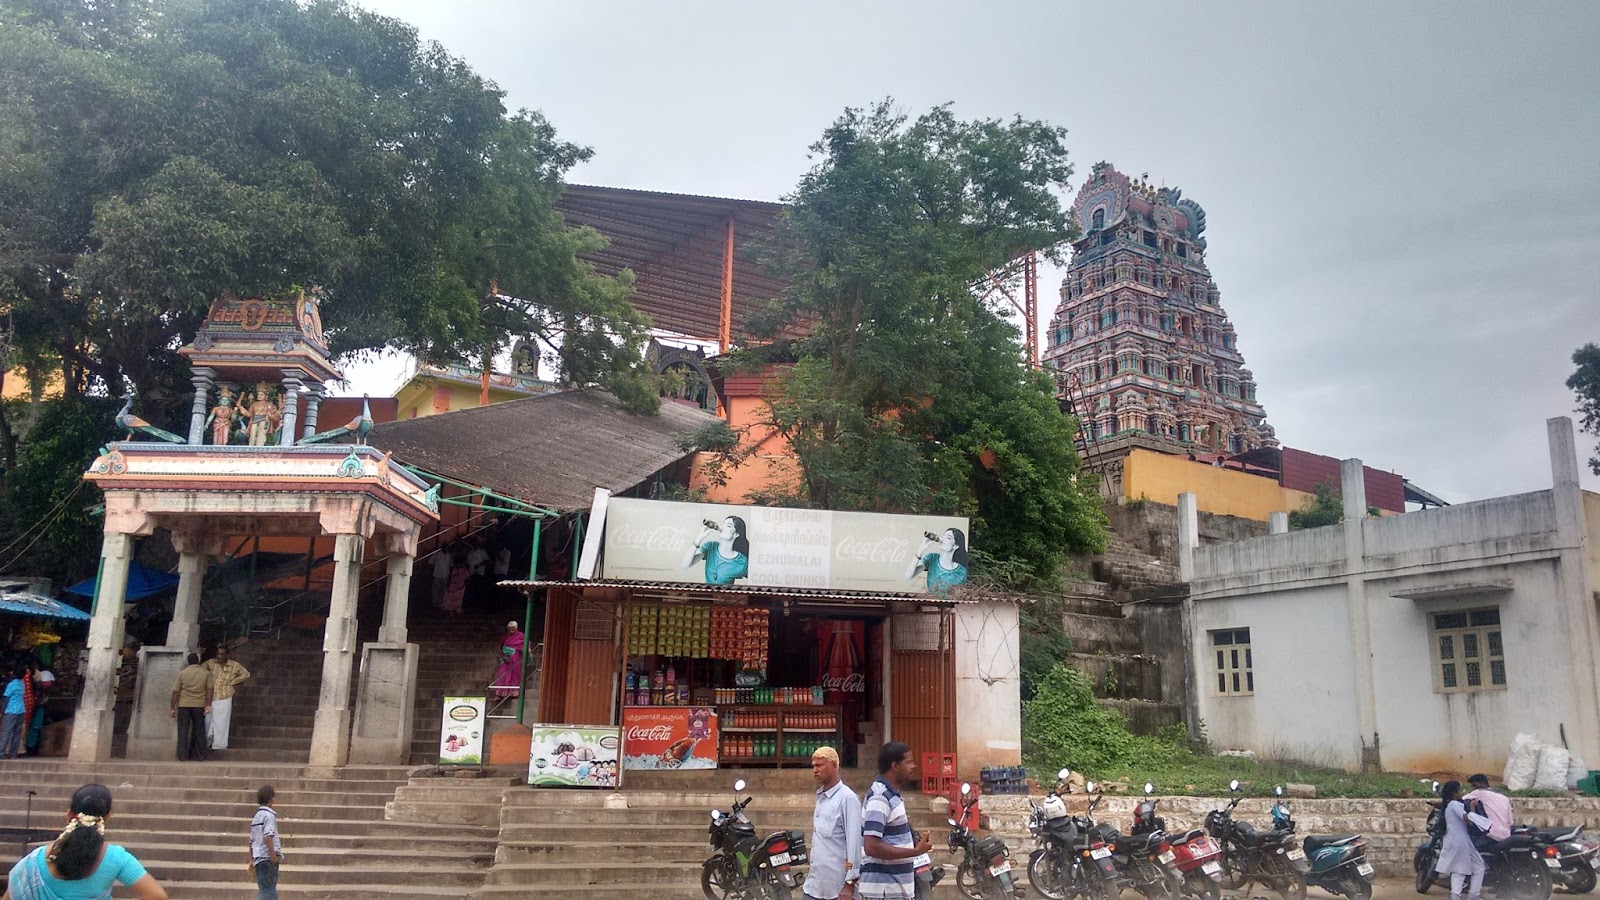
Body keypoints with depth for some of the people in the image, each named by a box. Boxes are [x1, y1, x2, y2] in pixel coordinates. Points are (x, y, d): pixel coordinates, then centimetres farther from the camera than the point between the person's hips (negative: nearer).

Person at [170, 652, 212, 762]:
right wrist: (208, 705, -6)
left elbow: (175, 692, 0)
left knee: (183, 731, 3)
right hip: (200, 705, 1)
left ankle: (183, 756, -1)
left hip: (184, 705, -1)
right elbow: (209, 689, -6)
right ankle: (200, 755, 11)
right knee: (199, 731, 9)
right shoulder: (206, 673, 1)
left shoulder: (182, 673, 1)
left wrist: (173, 708, 4)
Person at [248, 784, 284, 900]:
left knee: (264, 889, 12)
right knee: (269, 890, -10)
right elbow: (268, 836, -22)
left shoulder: (256, 816, 18)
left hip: (258, 858, 9)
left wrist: (251, 860, 28)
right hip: (267, 857, -9)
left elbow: (252, 841, 23)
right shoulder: (269, 815, -10)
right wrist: (273, 855, -20)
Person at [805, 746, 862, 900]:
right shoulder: (821, 797, 14)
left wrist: (850, 882, -19)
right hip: (816, 883, 8)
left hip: (837, 886, -8)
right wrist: (810, 875, 18)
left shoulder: (847, 798, -13)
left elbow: (854, 841, -16)